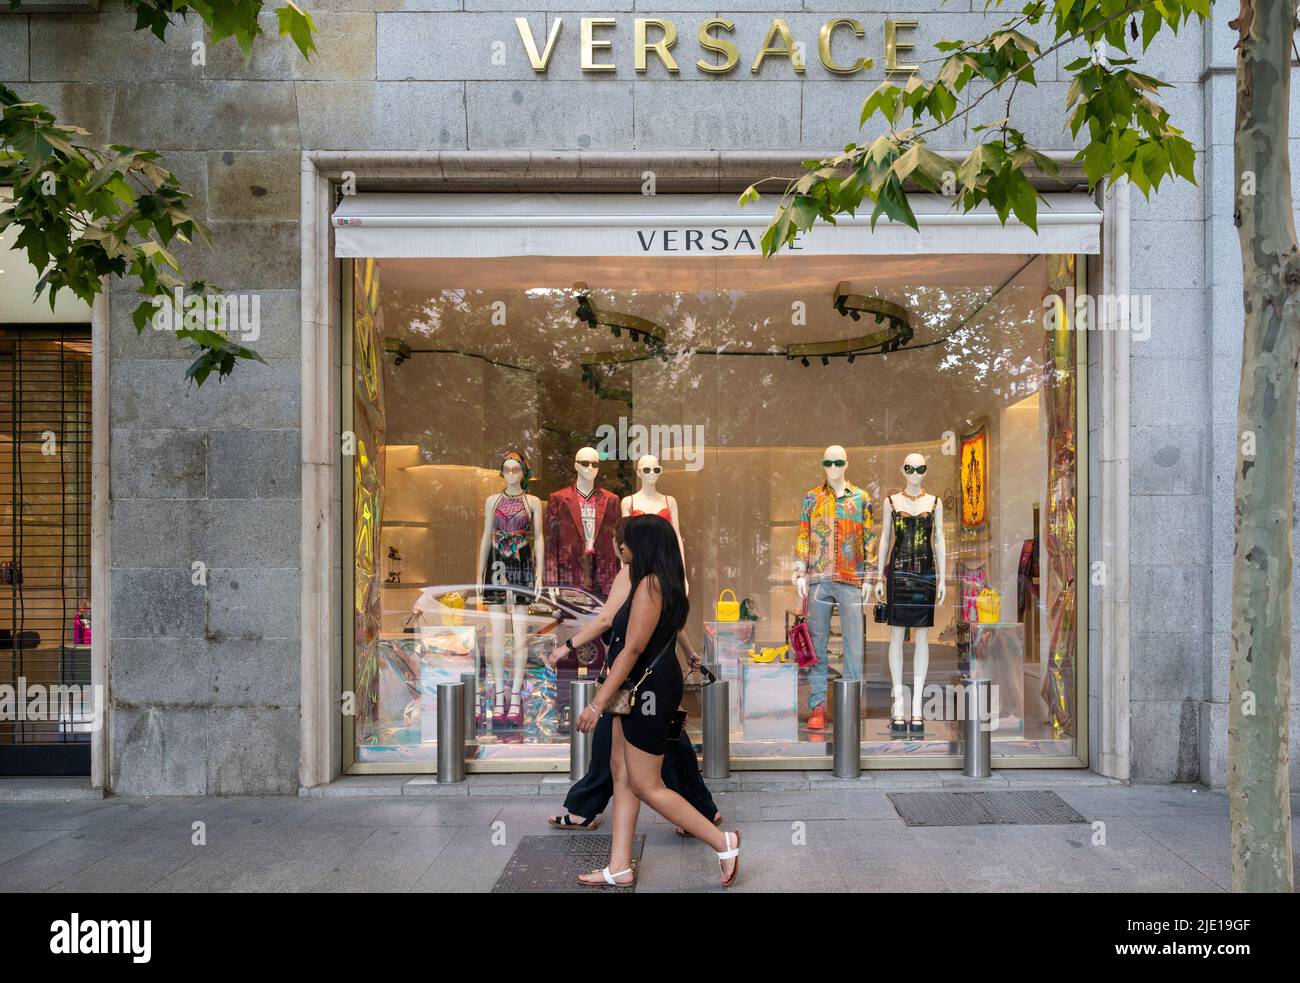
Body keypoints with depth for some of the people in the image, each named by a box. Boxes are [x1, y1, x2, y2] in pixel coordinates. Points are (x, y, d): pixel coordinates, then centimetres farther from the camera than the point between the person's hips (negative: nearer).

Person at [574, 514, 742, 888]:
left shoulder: (650, 585, -21)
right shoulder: (659, 582, 11)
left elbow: (632, 649, -24)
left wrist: (597, 704, -22)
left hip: (649, 690, -10)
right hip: (638, 689, 10)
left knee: (645, 786, 0)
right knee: (622, 772, 13)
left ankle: (723, 842, 10)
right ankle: (620, 868, 20)